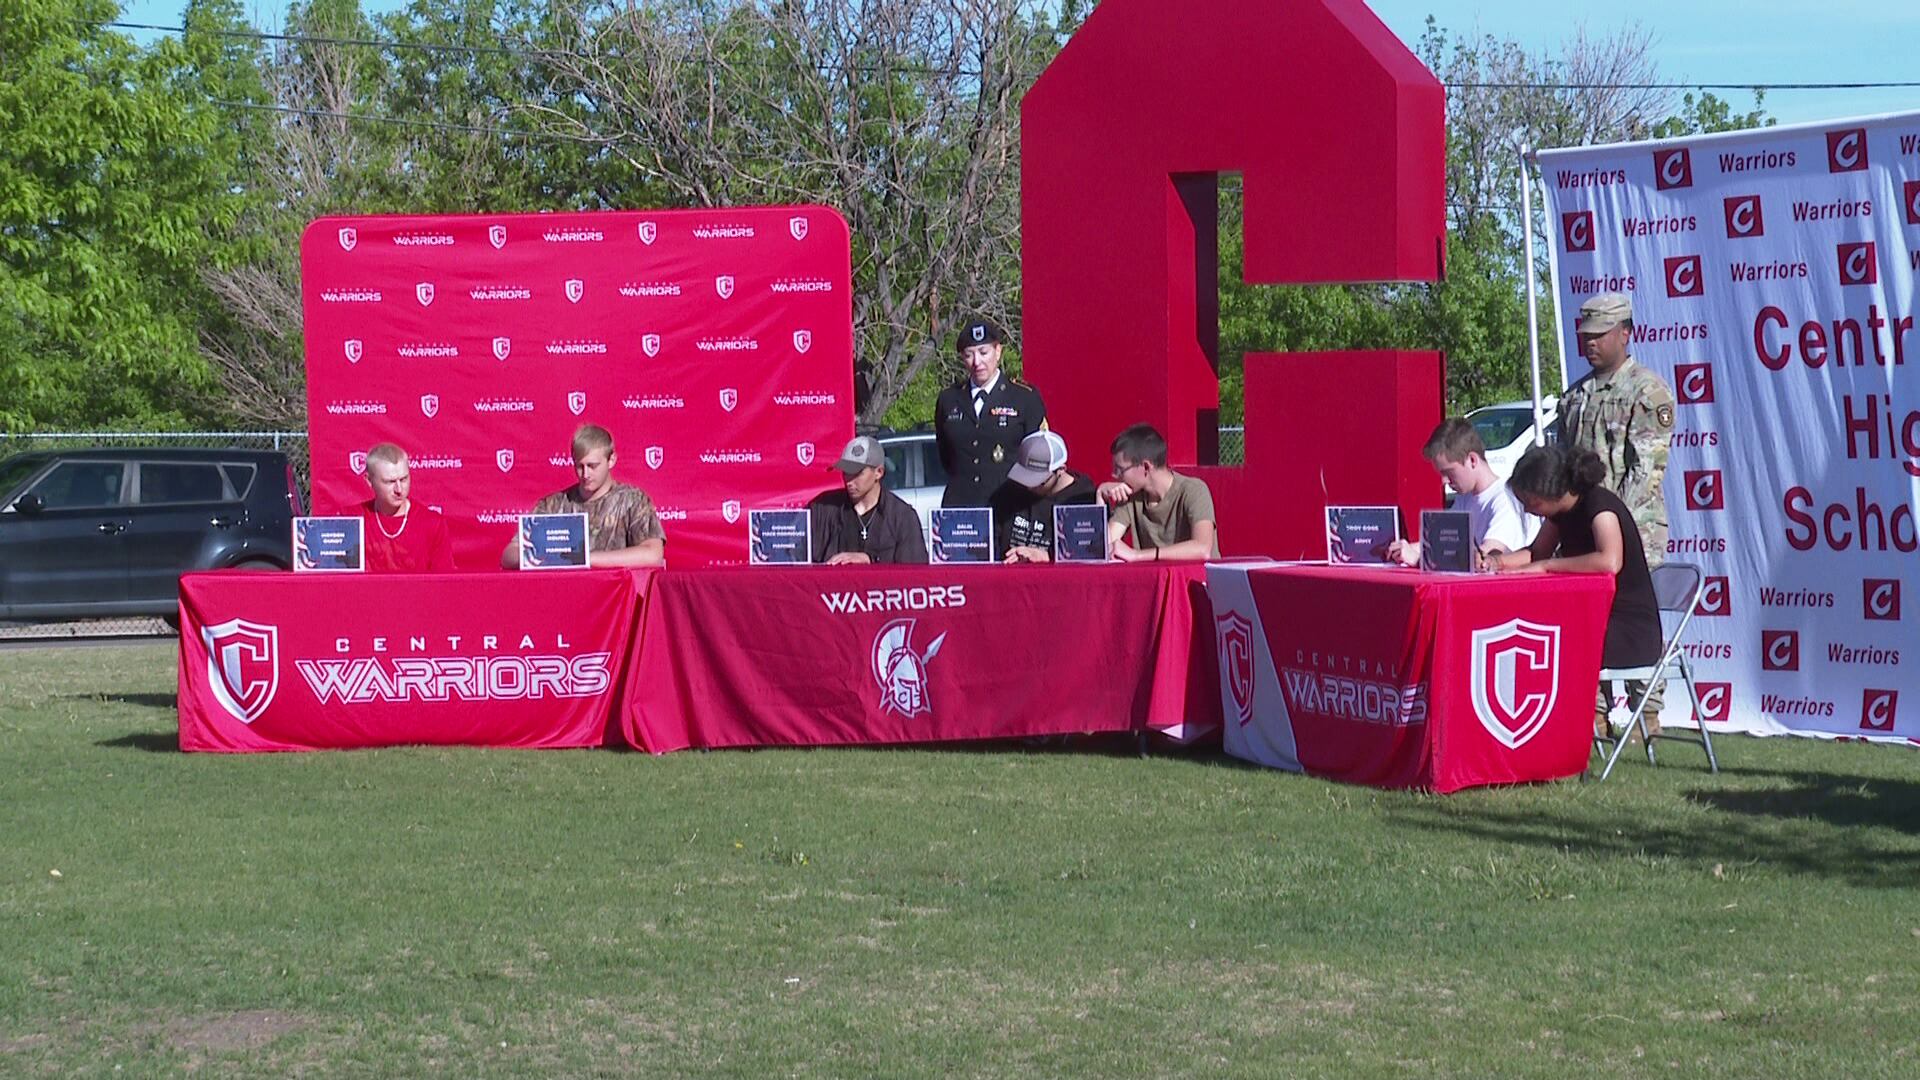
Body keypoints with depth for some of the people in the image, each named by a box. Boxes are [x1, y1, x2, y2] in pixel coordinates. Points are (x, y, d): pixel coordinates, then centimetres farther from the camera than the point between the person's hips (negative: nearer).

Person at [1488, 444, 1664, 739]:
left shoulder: (1599, 505, -19)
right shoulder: (1561, 512, 7)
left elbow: (1610, 561, -36)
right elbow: (1536, 553, 22)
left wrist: (1546, 566, -27)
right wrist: (1499, 561, 1)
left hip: (1632, 631, -9)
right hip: (1594, 620, 9)